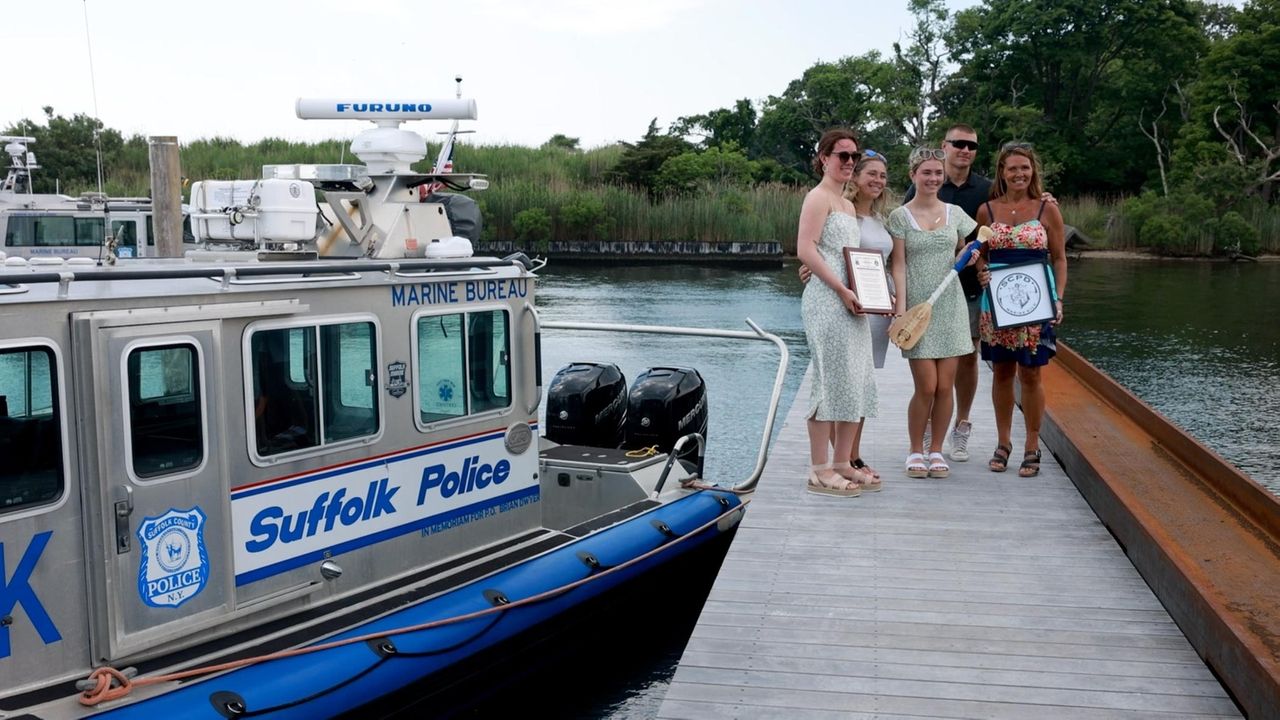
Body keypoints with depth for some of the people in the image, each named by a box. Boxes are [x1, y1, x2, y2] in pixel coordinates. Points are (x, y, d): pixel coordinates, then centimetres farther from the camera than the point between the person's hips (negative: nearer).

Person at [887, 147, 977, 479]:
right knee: (926, 387, -6)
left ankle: (936, 451, 17)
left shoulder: (955, 213, 9)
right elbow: (899, 265, -4)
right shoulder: (900, 216, 1)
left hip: (950, 305, 3)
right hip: (917, 306, -3)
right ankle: (915, 452, 12)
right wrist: (901, 308, -12)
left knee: (945, 386, 2)